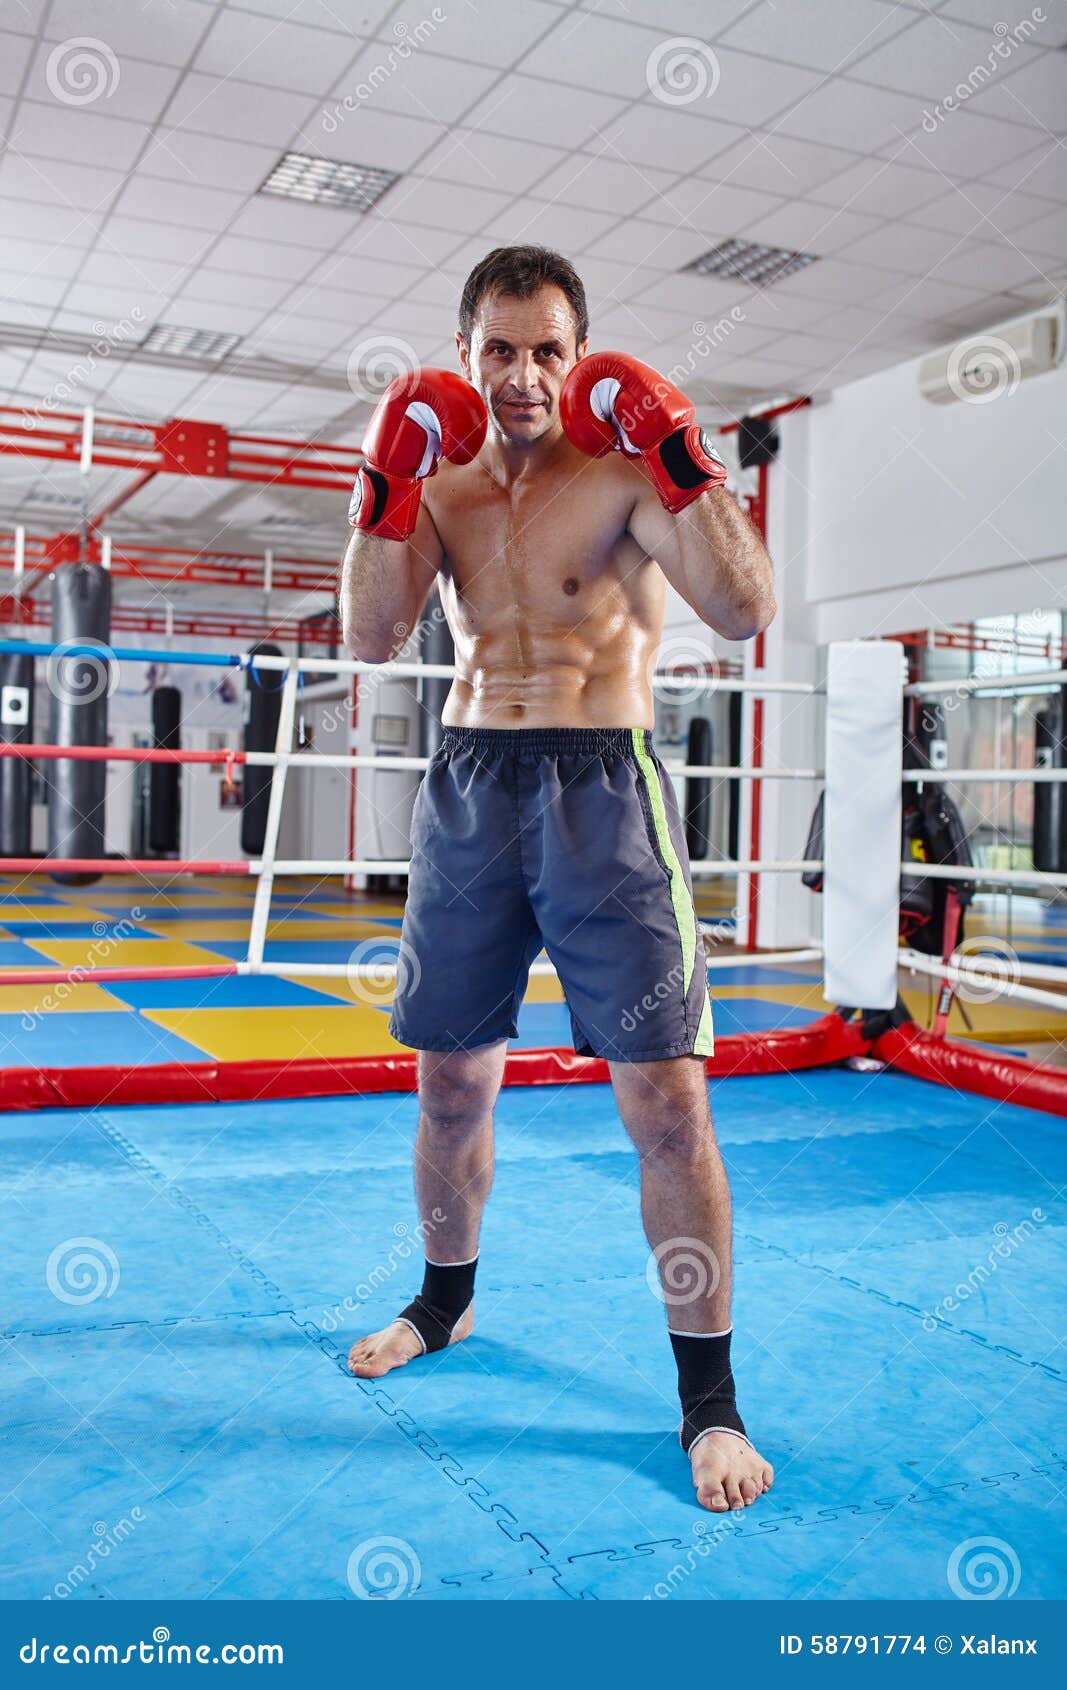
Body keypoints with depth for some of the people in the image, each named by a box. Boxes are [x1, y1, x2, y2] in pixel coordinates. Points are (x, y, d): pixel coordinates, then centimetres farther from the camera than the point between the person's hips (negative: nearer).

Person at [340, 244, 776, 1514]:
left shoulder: (625, 473, -5)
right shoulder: (442, 487, 11)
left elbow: (744, 612, -18)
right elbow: (372, 636, -1)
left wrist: (683, 457, -21)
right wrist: (388, 484, -8)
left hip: (602, 790, -4)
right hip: (468, 788, 5)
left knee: (666, 1102, -8)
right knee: (450, 1084, 15)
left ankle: (709, 1403, 6)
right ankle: (446, 1301, 40)